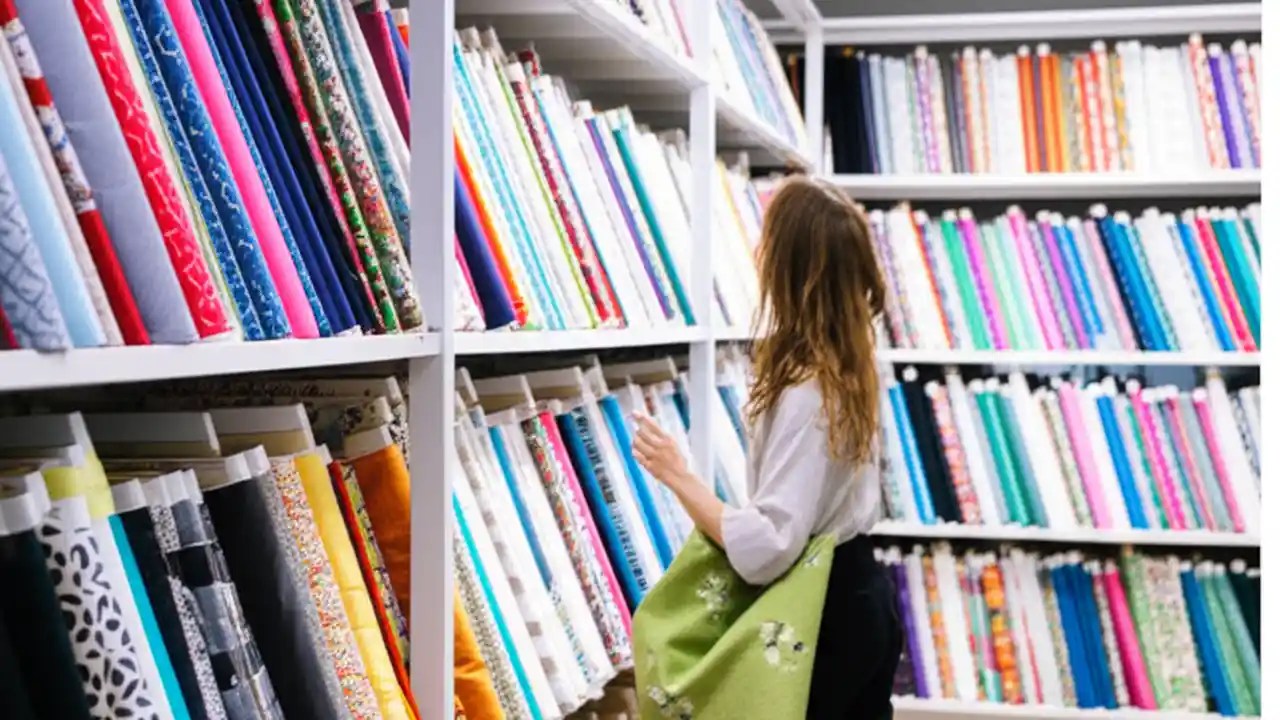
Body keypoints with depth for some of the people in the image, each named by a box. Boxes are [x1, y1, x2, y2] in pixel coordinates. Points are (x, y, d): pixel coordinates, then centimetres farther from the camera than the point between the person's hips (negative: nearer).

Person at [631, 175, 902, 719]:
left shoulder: (806, 395, -28)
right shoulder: (848, 366, -1)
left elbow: (766, 551, -33)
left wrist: (678, 477, -24)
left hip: (820, 612, -9)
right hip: (859, 597, 9)